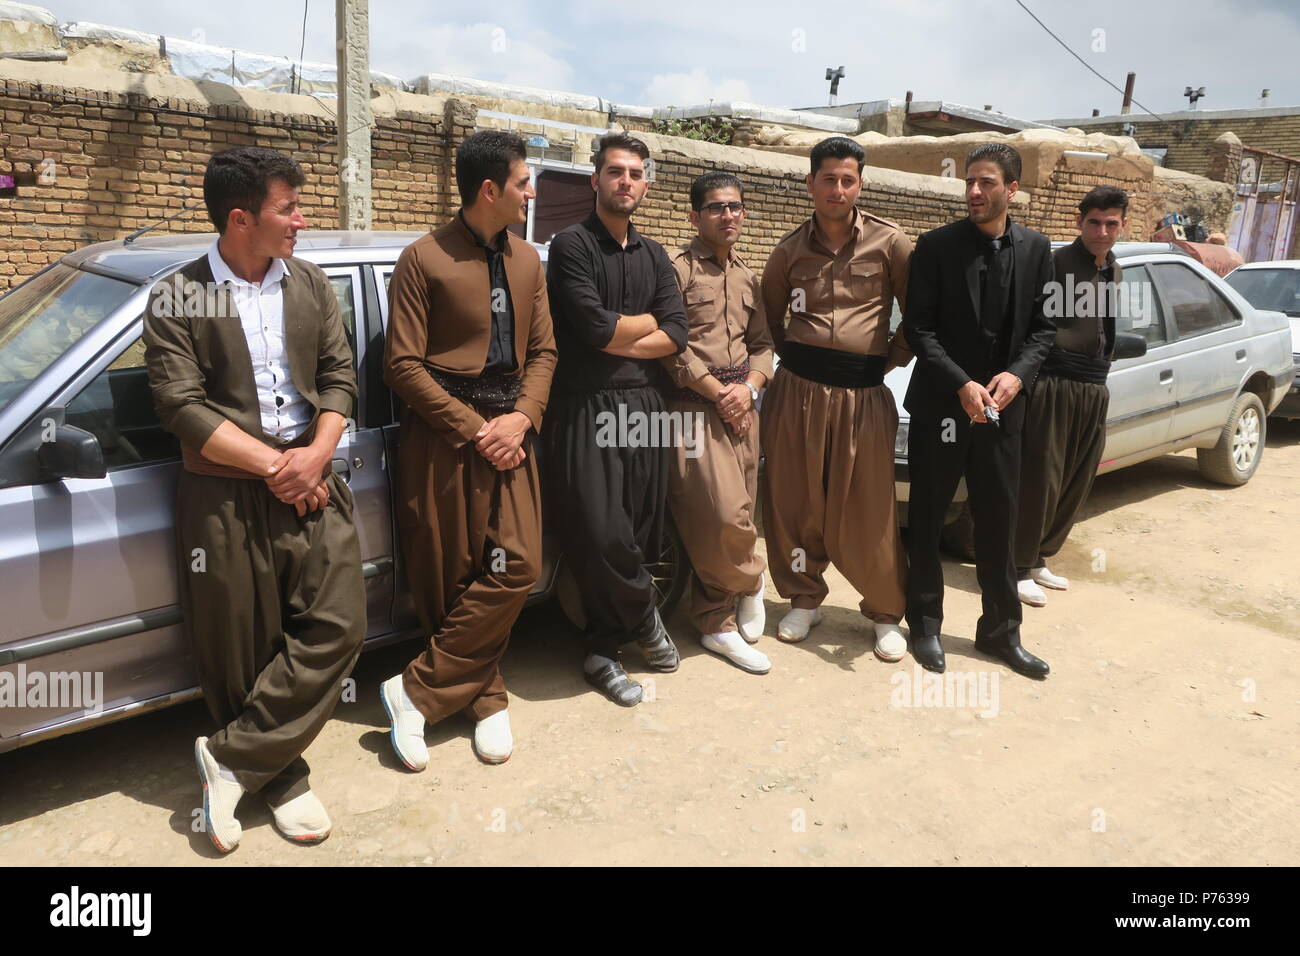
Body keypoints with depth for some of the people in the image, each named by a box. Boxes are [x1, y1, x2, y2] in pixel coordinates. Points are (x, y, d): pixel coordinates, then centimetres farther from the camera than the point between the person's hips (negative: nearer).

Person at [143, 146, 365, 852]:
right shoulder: (177, 298, -3)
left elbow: (339, 378, 7)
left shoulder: (311, 285, 10)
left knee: (336, 627, -4)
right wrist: (273, 464, -14)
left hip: (309, 484, 4)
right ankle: (280, 775, 24)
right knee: (241, 653, 4)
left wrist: (314, 457, -9)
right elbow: (182, 405, -10)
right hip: (223, 499, -3)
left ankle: (232, 757, 10)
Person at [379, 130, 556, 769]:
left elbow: (542, 350, 13)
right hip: (443, 435, -5)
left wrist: (522, 417, -5)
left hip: (510, 433, 5)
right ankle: (485, 698, 19)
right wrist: (475, 430, -13)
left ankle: (419, 690, 5)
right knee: (450, 578, 0)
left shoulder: (527, 261, 14)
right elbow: (403, 366, -8)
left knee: (517, 567, -6)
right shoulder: (423, 260, -3)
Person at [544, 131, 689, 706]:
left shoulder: (653, 256, 18)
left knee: (639, 534, 4)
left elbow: (676, 336, 4)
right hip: (587, 407, -5)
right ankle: (645, 615, 18)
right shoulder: (572, 246, 0)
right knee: (600, 535, -11)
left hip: (645, 405, 5)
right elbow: (596, 328, -14)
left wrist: (616, 341, -9)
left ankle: (603, 650, 20)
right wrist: (649, 320, 2)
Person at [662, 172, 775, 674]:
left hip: (741, 404, 6)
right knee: (722, 514, -17)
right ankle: (749, 581, 12)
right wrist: (717, 392, -11)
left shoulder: (746, 277, 20)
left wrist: (749, 387, -2)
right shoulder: (677, 267, -2)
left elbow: (762, 342, 17)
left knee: (731, 517, 6)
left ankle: (716, 623, 19)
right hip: (695, 404, -6)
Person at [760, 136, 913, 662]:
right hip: (797, 388, 2)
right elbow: (769, 316, 21)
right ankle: (805, 599, 25)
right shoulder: (790, 249, 9)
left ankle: (885, 613, 19)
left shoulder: (888, 242, 2)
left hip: (863, 392, -2)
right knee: (795, 500, 6)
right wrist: (791, 357, 12)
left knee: (867, 510, 1)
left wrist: (893, 357, 3)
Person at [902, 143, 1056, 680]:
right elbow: (918, 329, -8)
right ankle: (926, 624, 24)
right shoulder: (936, 246, -5)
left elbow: (1043, 328, 6)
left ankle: (1000, 630, 24)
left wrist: (1017, 374, -12)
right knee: (927, 519, 8)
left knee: (998, 522, 10)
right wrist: (962, 385, -18)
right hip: (940, 405, -2)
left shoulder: (1035, 249, 4)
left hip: (1002, 407, 3)